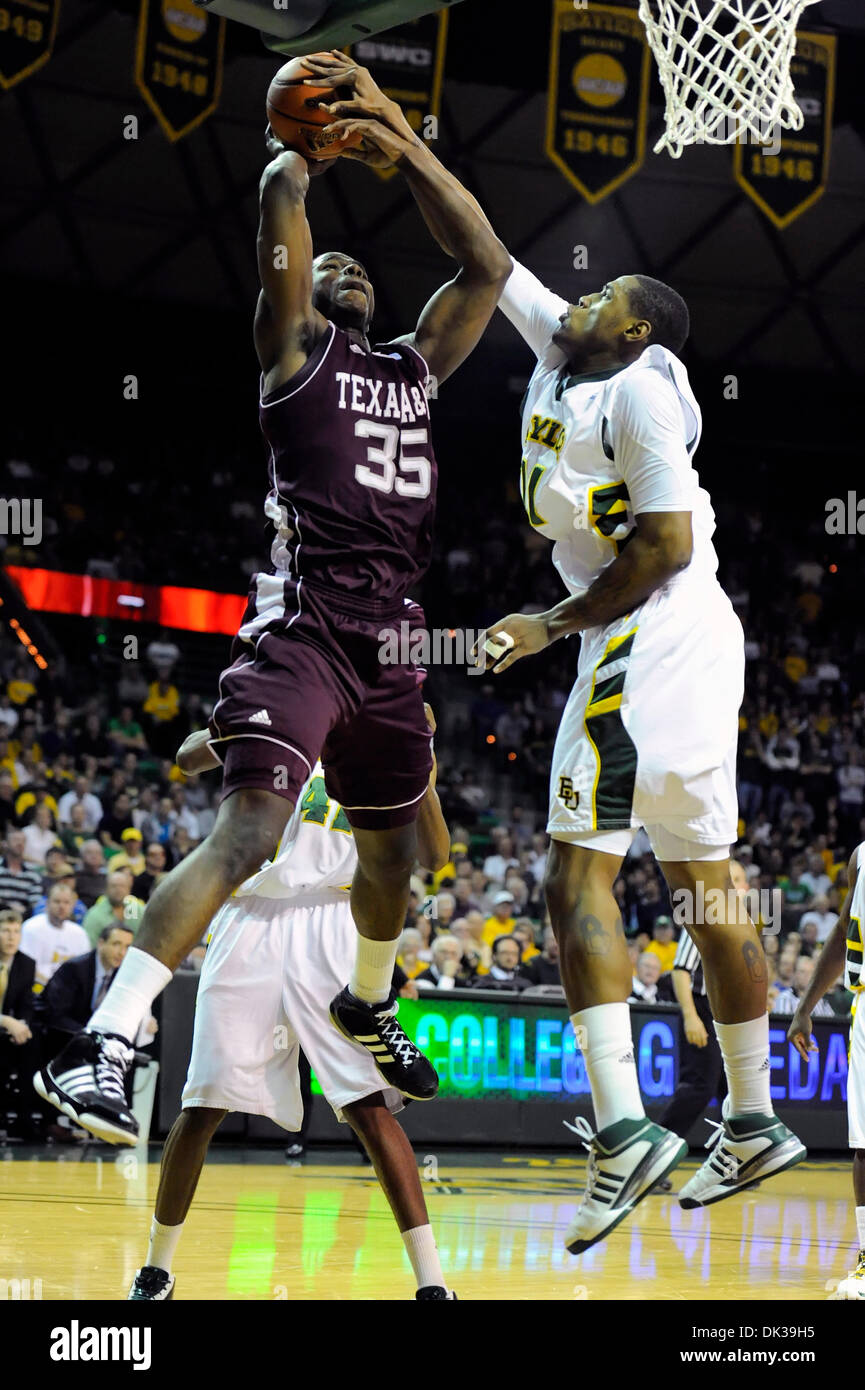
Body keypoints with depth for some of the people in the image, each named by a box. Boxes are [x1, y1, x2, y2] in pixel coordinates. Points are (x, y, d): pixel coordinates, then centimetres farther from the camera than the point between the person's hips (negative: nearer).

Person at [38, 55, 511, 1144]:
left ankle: (369, 1009, 49)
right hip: (301, 629, -7)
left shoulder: (415, 367, 21)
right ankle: (101, 1045, -29)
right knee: (249, 832, -24)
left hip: (388, 642, 7)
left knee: (390, 850, 21)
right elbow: (281, 207, -8)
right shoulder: (294, 348, 5)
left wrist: (401, 145, 8)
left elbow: (487, 266, 13)